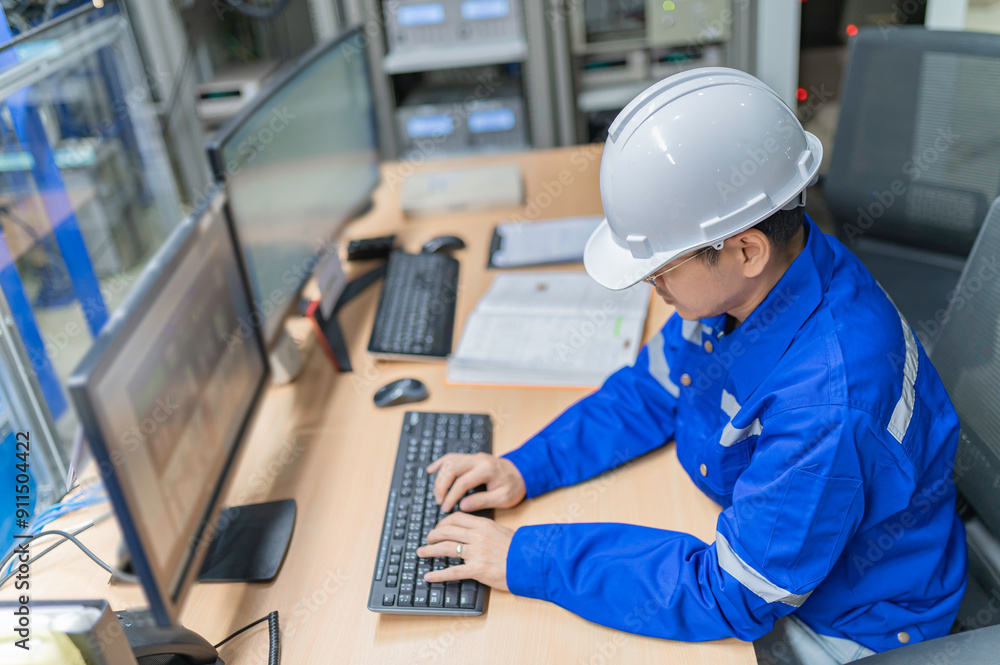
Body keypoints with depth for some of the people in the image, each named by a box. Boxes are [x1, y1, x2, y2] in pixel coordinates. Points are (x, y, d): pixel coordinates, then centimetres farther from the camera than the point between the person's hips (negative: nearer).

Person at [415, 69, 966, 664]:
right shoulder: (744, 281, -14)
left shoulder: (831, 403, -40)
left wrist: (526, 562, -28)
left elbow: (733, 595, -32)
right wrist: (526, 467, -9)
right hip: (756, 532, 7)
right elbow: (651, 392, 1)